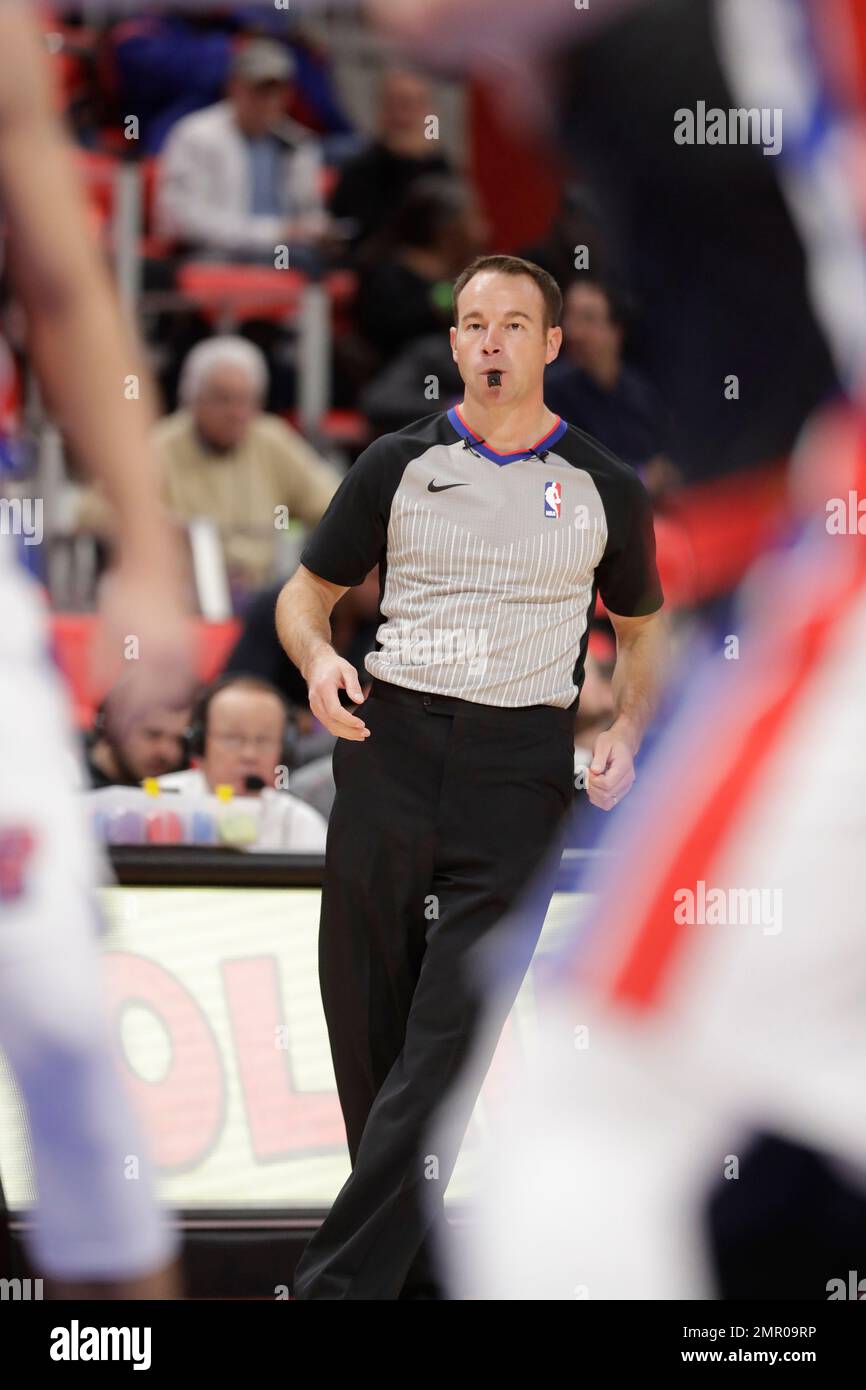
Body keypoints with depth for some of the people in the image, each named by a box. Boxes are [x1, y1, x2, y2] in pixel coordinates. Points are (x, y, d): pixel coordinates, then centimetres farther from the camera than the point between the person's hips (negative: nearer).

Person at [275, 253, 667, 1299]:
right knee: (368, 1027, 3)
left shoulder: (605, 488, 8)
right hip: (389, 753, 2)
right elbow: (306, 592, 15)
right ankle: (421, 1273, 18)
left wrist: (625, 733, 3)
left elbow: (642, 628, 21)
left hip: (518, 779, -2)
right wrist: (318, 662, -8)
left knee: (443, 1047, -11)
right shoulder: (398, 464, 8)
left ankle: (341, 1281, -13)